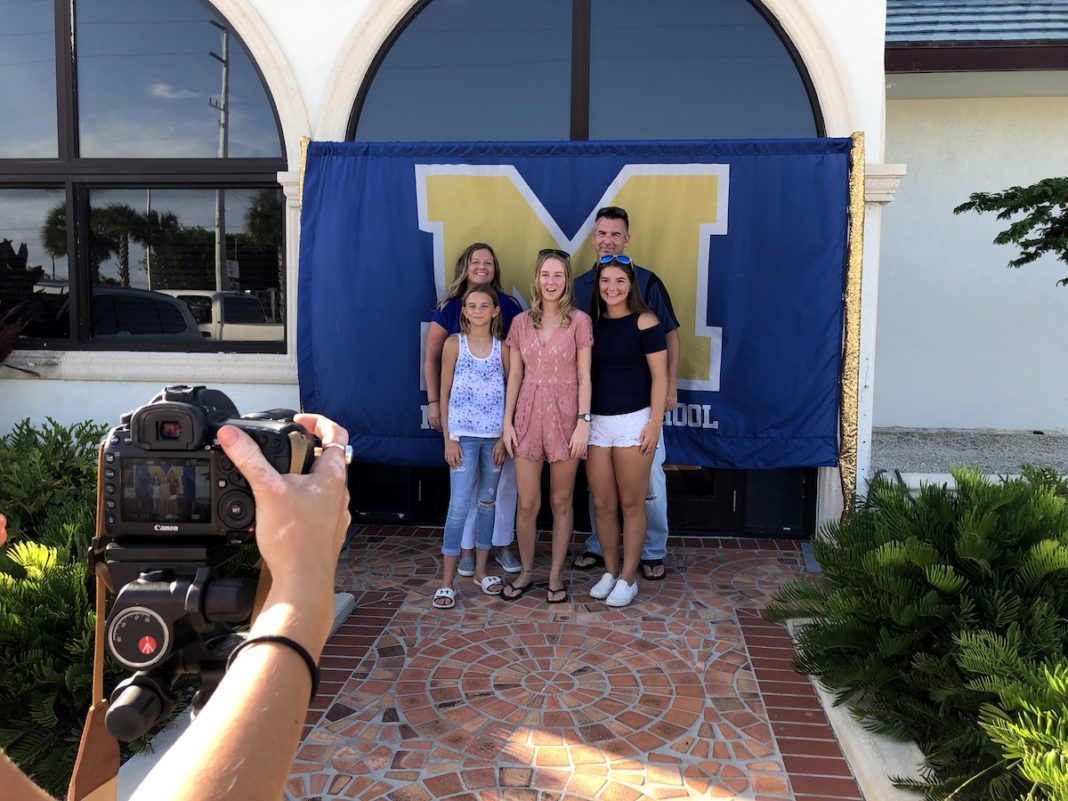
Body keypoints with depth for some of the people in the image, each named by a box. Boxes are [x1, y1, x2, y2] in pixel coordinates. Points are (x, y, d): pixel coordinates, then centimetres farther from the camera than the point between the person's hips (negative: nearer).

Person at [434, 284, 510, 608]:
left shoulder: (502, 348, 4)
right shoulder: (454, 344, -1)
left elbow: (510, 396, 5)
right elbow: (444, 393, 0)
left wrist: (504, 437, -2)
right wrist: (448, 438, -6)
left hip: (495, 436, 3)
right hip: (463, 435, -2)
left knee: (487, 502, 11)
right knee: (459, 505, -6)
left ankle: (481, 570, 24)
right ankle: (447, 581, 2)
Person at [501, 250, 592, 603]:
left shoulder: (579, 321, -2)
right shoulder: (521, 323, 6)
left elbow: (584, 376, -4)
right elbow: (514, 375, 7)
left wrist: (583, 421, -10)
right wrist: (507, 422, 3)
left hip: (564, 415, -2)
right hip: (528, 415, 2)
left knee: (561, 502, 7)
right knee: (527, 503, 5)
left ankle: (555, 575, 22)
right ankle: (526, 571, 24)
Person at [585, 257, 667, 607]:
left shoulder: (644, 322, -5)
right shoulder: (592, 323, 8)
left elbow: (659, 375, -7)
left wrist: (654, 423, -12)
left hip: (633, 421, -4)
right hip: (597, 421, 5)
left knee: (631, 503, 4)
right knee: (602, 504, 9)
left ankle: (628, 577, 17)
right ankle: (610, 571, 24)